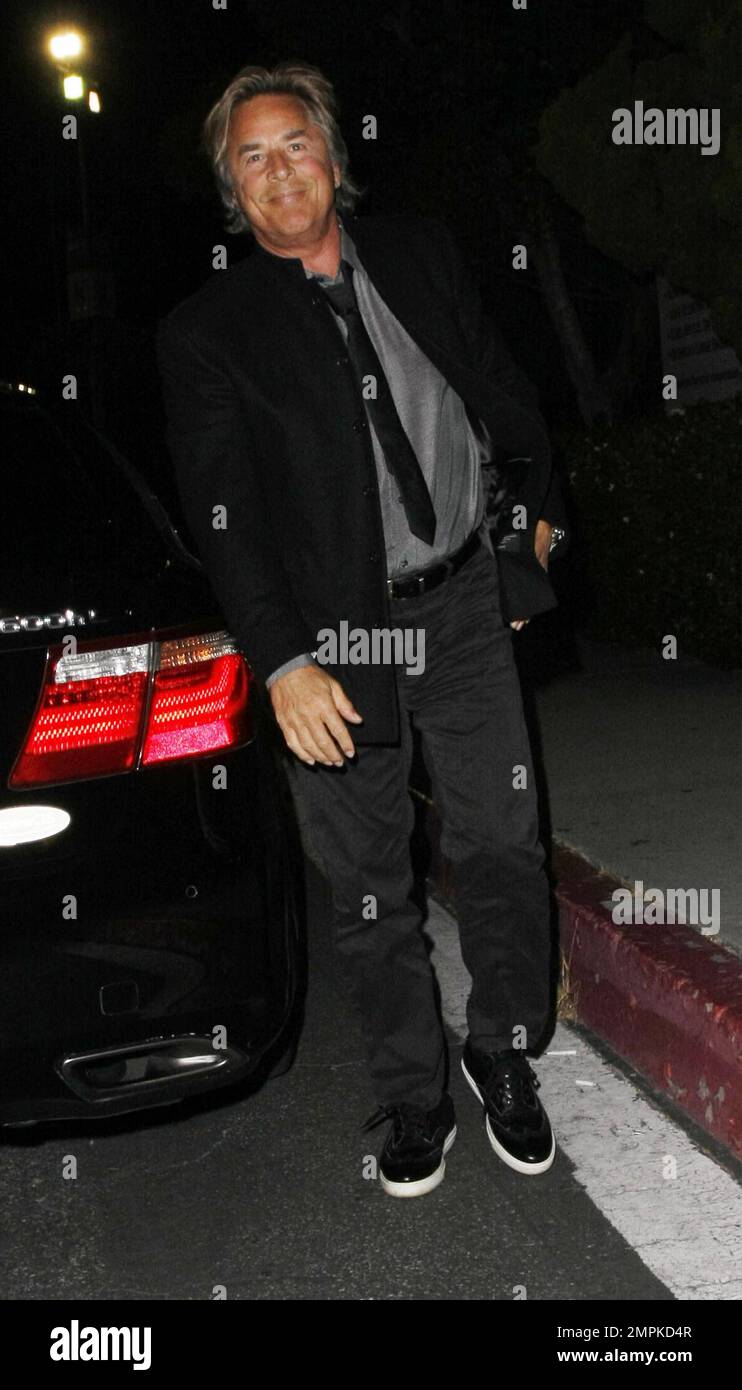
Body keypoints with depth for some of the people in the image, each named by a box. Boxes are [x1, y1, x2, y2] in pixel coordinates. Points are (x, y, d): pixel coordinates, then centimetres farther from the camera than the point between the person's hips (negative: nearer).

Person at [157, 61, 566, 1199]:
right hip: (333, 637, -2)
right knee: (370, 891, 8)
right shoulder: (207, 331, -4)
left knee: (504, 848, 7)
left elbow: (505, 391, 19)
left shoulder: (423, 254, 6)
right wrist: (282, 662, -20)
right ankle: (414, 1095, 25)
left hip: (464, 604, 3)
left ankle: (505, 1056, 29)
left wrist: (536, 511, 23)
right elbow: (223, 512, -12)